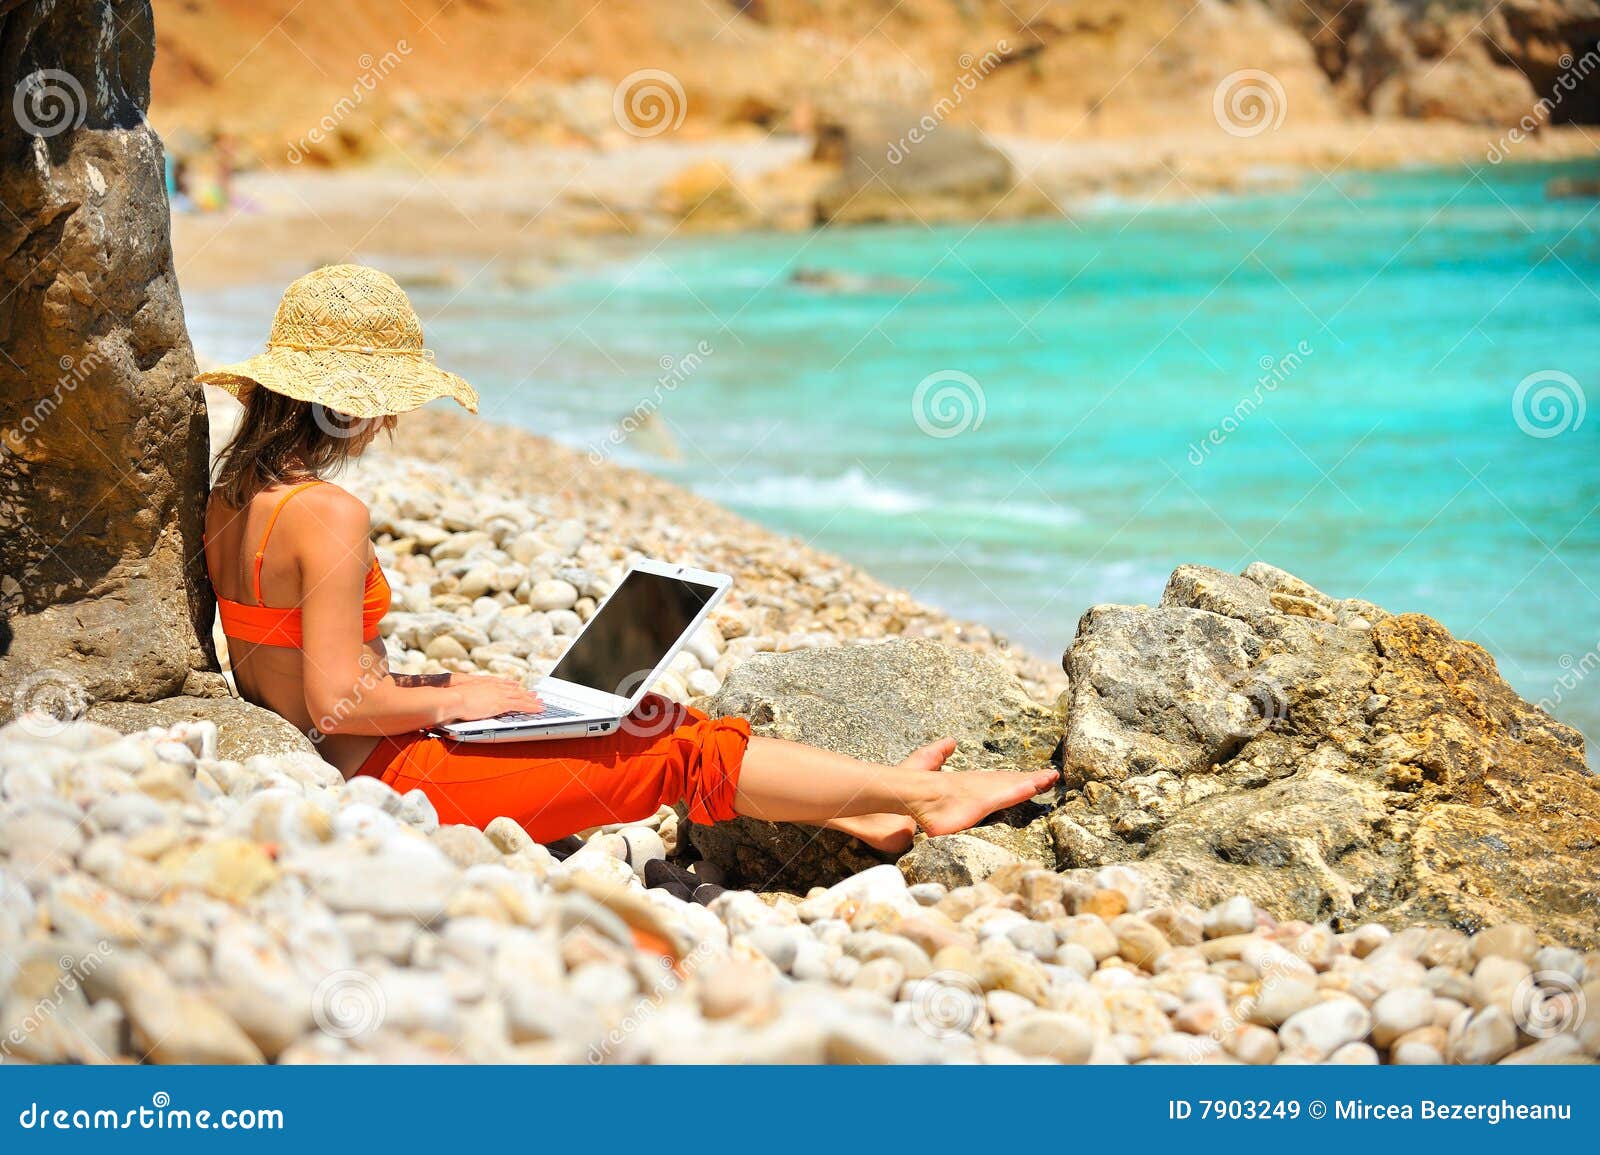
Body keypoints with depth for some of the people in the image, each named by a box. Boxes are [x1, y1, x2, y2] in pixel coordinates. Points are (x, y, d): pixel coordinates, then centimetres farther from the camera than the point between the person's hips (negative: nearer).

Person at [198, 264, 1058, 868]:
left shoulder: (230, 499, 6)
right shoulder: (330, 514, -23)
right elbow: (338, 701, -25)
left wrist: (430, 686, 13)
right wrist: (459, 700, -9)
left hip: (321, 770, 10)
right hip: (382, 780, -10)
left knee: (639, 714, 18)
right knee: (674, 749, -1)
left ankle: (854, 814, 24)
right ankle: (912, 796, 11)